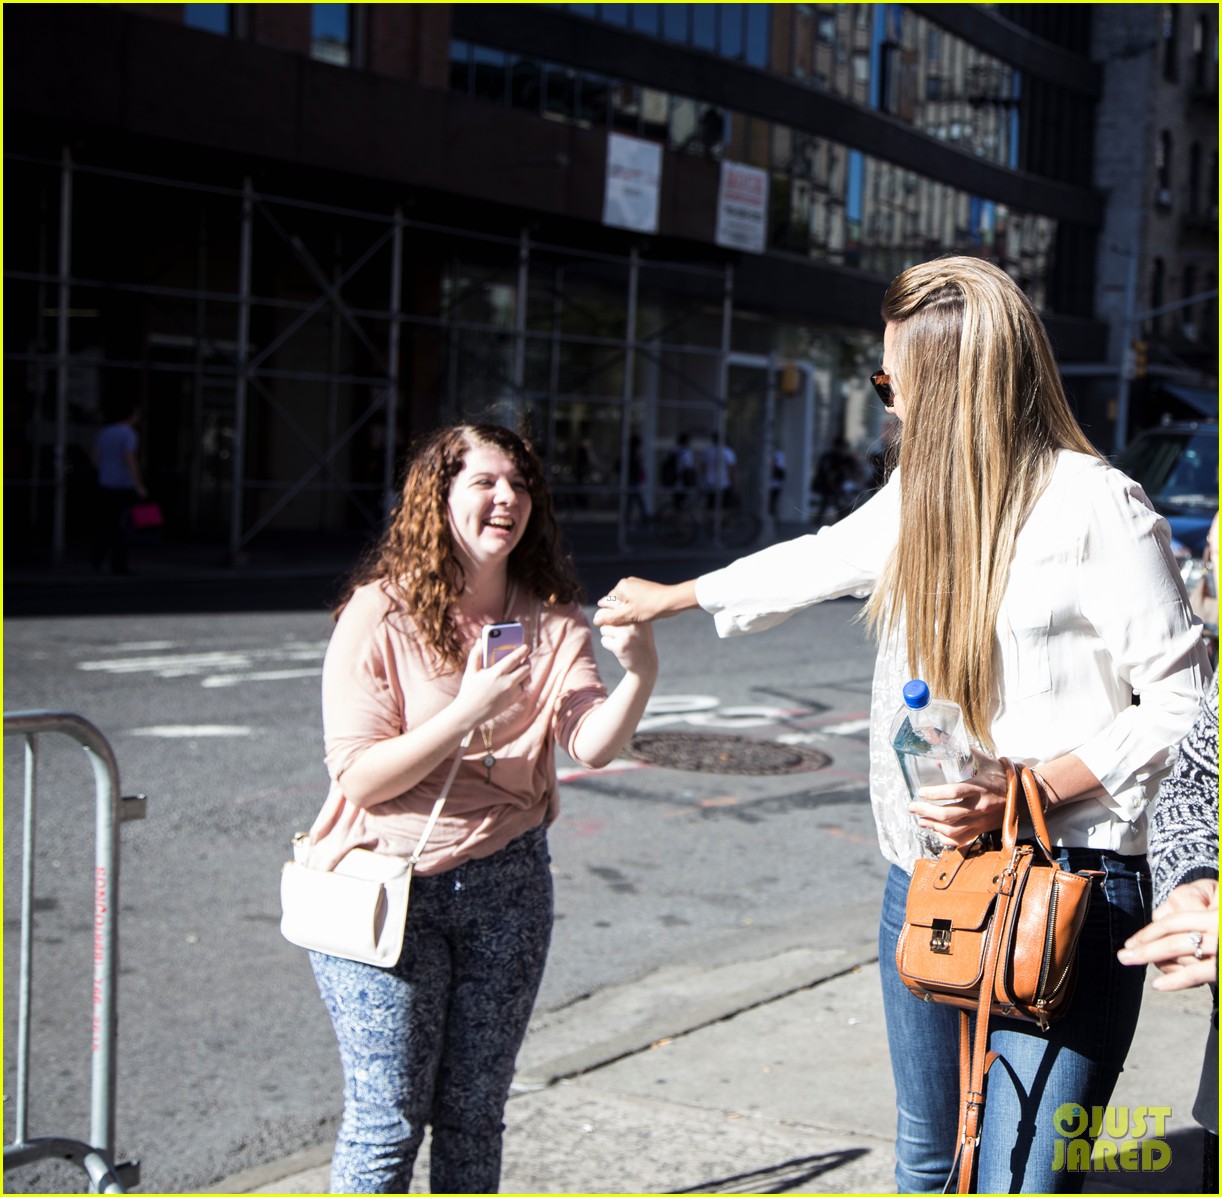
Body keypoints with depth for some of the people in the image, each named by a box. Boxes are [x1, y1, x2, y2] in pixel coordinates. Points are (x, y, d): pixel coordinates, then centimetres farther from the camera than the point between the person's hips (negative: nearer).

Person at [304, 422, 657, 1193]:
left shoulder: (550, 622, 2)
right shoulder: (379, 616, -10)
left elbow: (593, 745, -13)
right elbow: (359, 778, -14)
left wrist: (640, 675, -32)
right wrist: (468, 712, -25)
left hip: (506, 885, 4)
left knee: (472, 1116, 11)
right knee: (389, 1121, 0)